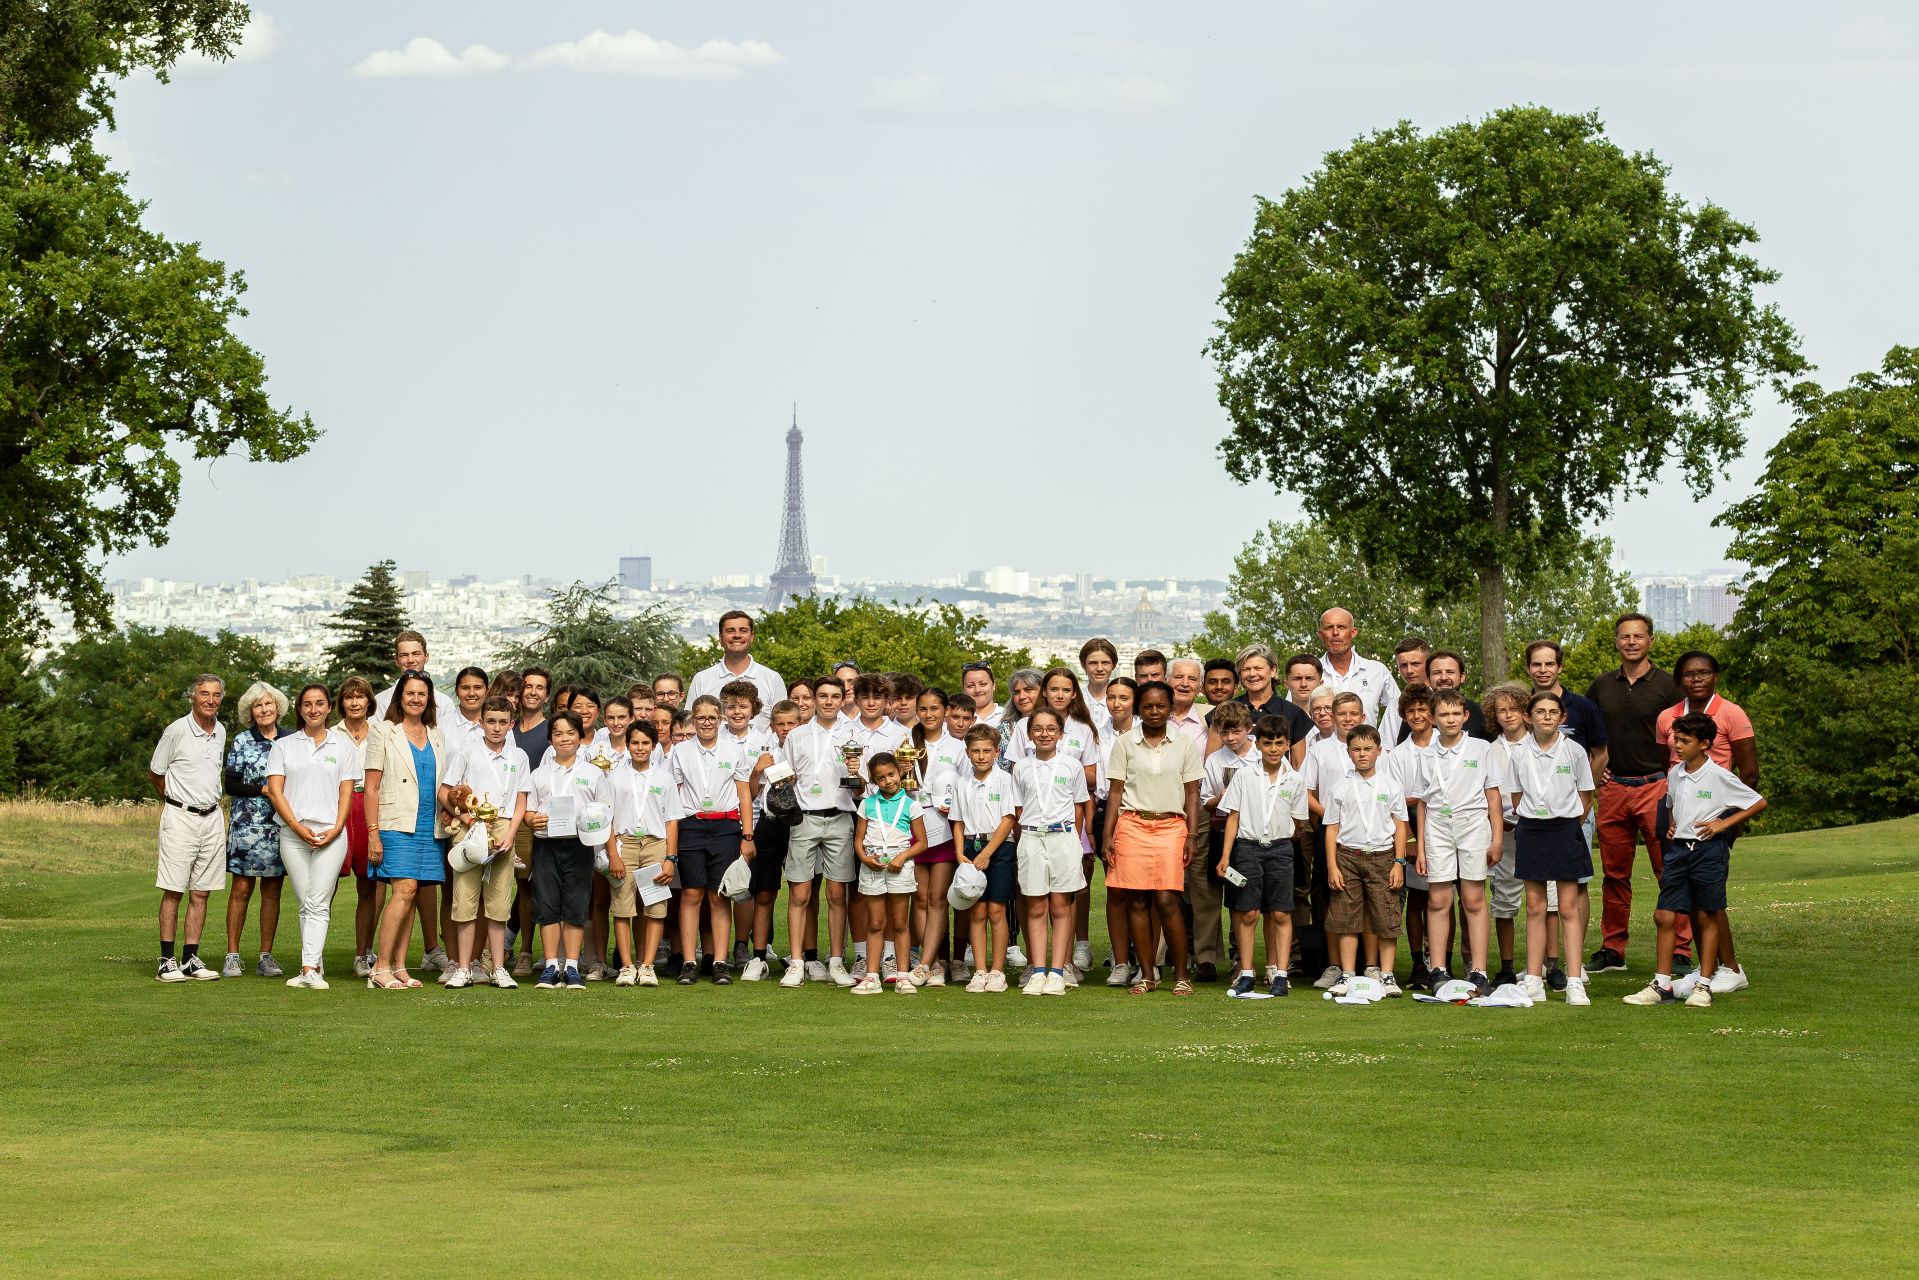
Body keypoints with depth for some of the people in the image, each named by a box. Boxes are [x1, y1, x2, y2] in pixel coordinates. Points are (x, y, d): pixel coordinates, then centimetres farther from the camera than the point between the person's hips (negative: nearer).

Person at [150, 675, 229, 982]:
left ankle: (191, 959, 9)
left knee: (200, 893, 5)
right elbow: (155, 774, 3)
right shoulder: (176, 731, -8)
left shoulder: (220, 732, 10)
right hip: (180, 817, -5)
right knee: (173, 892, -5)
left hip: (212, 818, 5)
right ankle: (167, 960, -2)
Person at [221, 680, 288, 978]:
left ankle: (266, 956, 10)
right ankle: (232, 956, 0)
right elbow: (231, 784, -3)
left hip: (280, 827, 2)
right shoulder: (241, 741, 3)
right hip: (247, 825, -2)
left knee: (272, 891, 5)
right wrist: (264, 790, -13)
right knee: (241, 889, -3)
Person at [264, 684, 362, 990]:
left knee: (318, 903, -11)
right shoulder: (283, 746, 11)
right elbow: (275, 791, 3)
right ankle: (315, 963, 9)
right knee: (306, 904, 3)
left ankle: (309, 970, -17)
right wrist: (298, 827, -8)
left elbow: (346, 791, 7)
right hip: (293, 834, 2)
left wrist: (336, 829, -7)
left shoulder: (343, 745, 11)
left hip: (331, 834, -2)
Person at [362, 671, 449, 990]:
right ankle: (381, 968, -15)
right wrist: (373, 833, -8)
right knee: (404, 890, -17)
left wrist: (448, 821, 9)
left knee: (409, 896, 2)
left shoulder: (436, 737, 17)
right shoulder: (384, 732, 3)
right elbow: (371, 788, -1)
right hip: (397, 825, -5)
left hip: (430, 829, 5)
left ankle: (400, 967, 4)